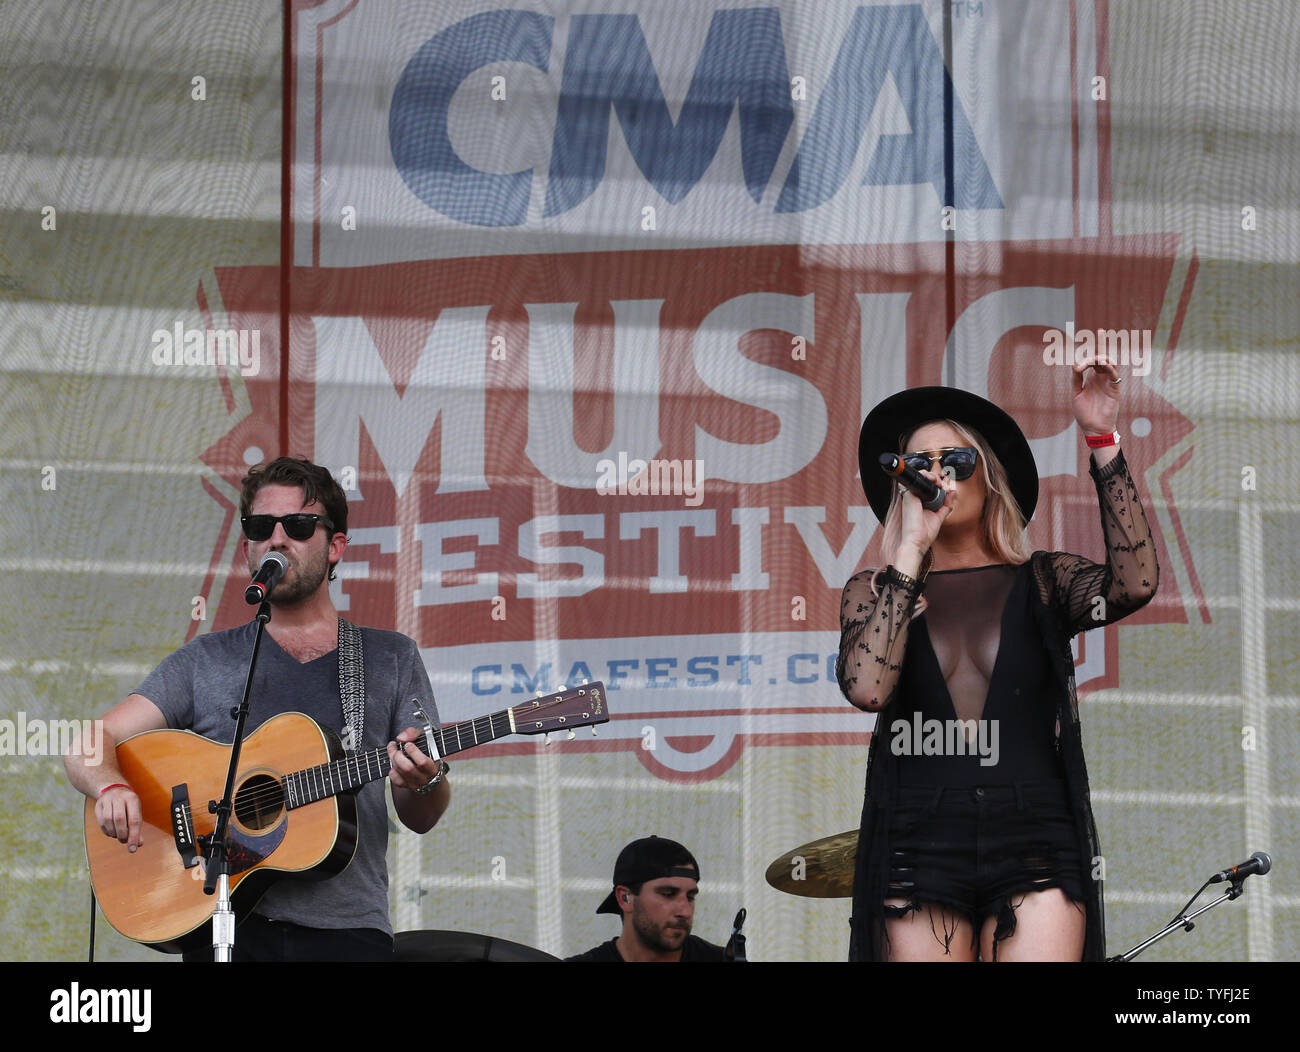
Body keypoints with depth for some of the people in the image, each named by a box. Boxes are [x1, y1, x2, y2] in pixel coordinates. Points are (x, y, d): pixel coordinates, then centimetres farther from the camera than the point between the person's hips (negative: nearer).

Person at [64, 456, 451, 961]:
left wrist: (425, 782, -9)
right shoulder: (205, 662, 15)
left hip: (347, 930, 0)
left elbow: (420, 819, 14)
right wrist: (112, 788, -14)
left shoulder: (391, 659, 16)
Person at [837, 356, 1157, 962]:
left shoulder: (1040, 583, 12)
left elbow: (1135, 584, -9)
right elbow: (866, 687, -8)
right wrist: (911, 547, -6)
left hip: (1034, 847, 0)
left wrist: (1102, 440, -10)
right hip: (919, 843, 1)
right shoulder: (874, 593, 13)